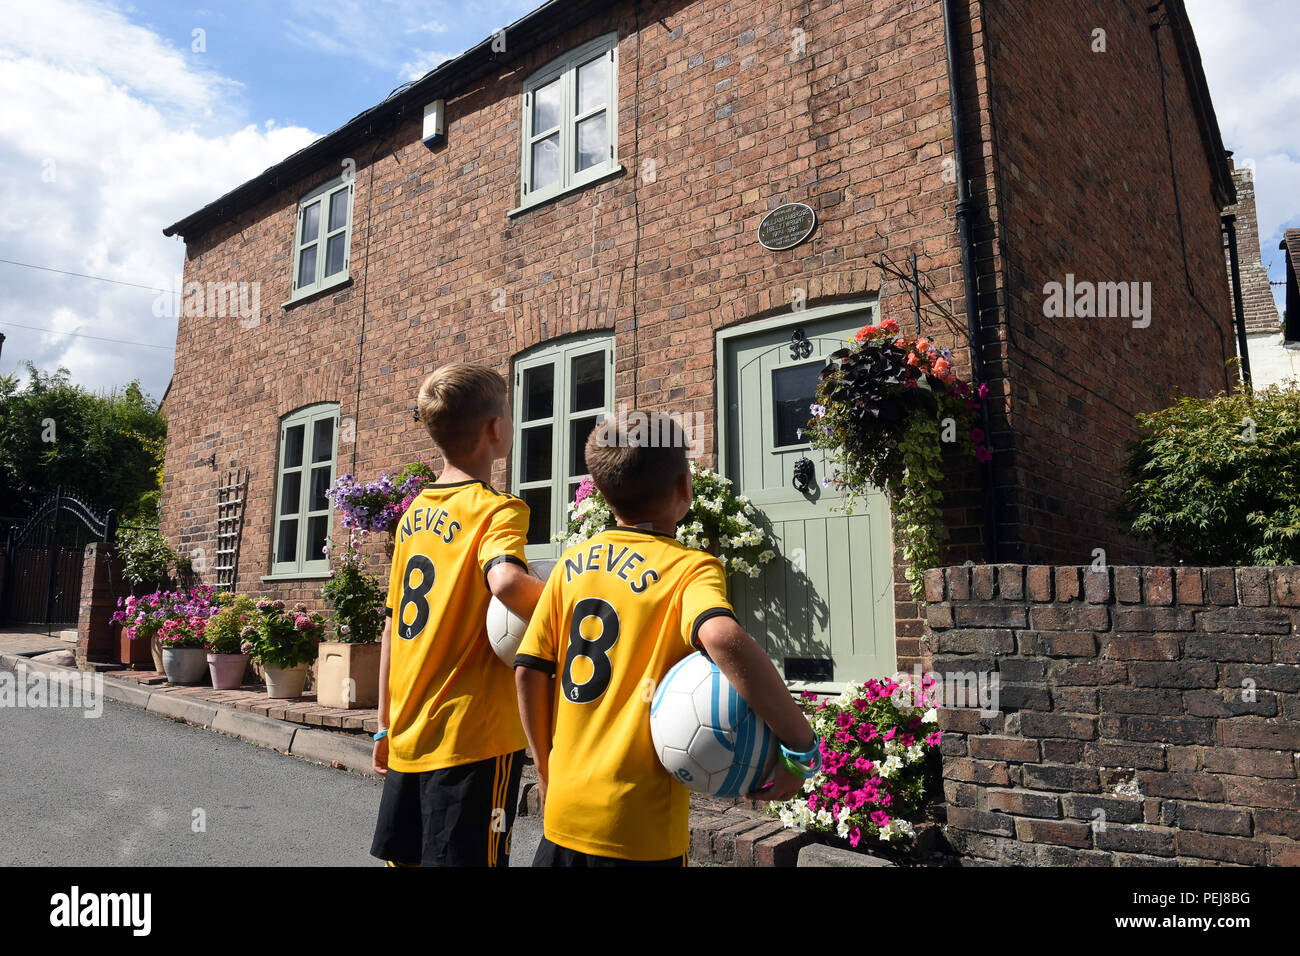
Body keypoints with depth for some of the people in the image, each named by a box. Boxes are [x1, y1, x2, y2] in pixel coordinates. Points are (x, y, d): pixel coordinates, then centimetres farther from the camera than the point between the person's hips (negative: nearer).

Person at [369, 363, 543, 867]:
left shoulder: (412, 513, 8)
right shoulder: (496, 509, -12)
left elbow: (393, 628, 11)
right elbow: (506, 580, -35)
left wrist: (385, 726, 17)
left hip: (408, 740, 7)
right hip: (473, 738, -7)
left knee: (403, 857, 18)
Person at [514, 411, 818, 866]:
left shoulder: (571, 563, 1)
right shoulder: (690, 567, -12)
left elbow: (528, 671, 1)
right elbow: (724, 639, -33)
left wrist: (546, 766, 13)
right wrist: (801, 747, -24)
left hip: (564, 814, 4)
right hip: (640, 830, -3)